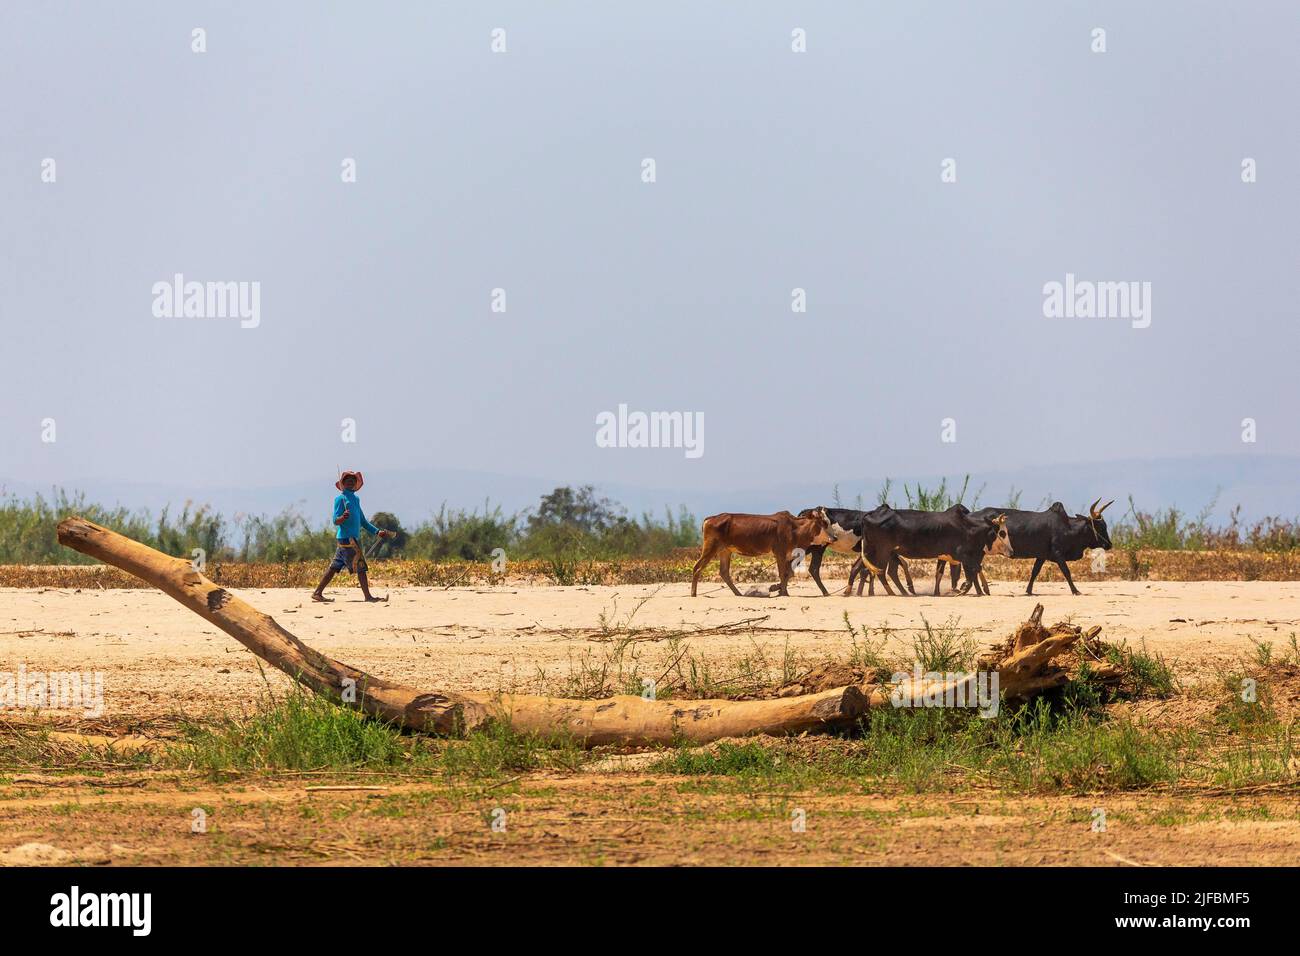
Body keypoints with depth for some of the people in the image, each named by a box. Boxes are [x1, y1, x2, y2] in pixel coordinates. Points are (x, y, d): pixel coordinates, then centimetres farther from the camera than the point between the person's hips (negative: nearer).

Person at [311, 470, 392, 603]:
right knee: (360, 567, -10)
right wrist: (343, 517, -35)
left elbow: (362, 521, 26)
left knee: (334, 567, 9)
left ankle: (317, 593, 11)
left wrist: (377, 531, 22)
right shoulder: (341, 499, -7)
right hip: (347, 538, -9)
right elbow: (336, 521, -14)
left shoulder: (356, 499, 19)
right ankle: (368, 596, -10)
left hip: (355, 538, 9)